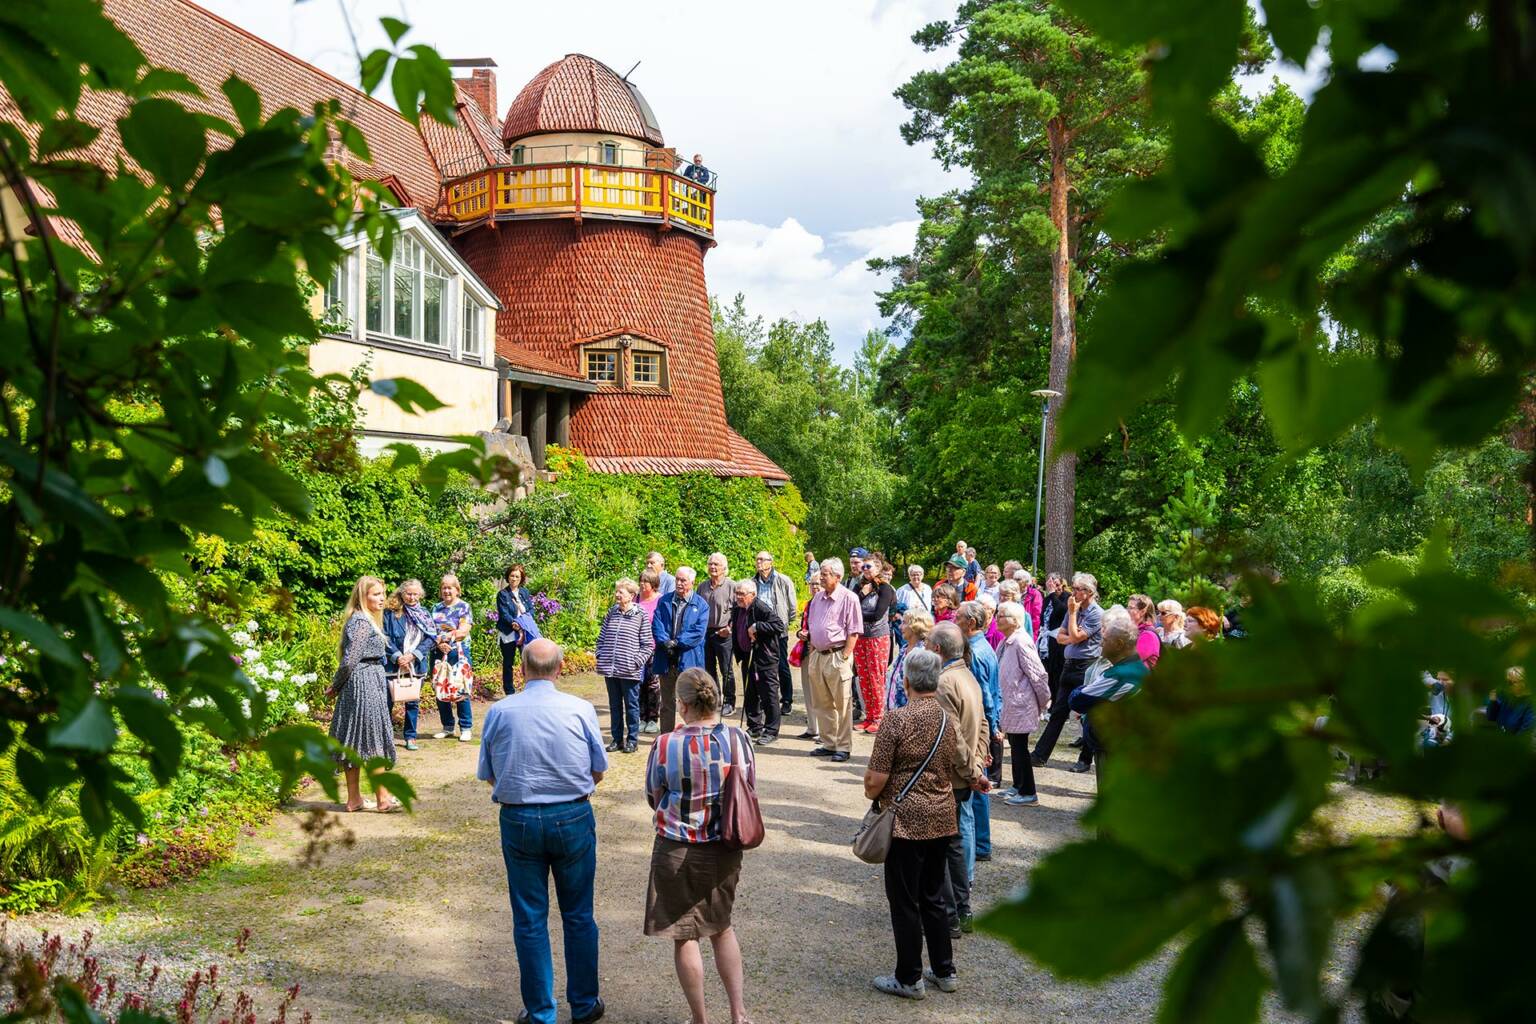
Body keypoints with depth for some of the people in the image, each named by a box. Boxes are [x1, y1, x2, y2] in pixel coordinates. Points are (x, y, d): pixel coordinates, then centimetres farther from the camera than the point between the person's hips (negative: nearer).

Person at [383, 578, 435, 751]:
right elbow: (385, 637, -7)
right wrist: (397, 657, -17)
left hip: (416, 664, 3)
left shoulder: (425, 614, 7)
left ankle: (410, 737, 18)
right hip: (392, 664, -3)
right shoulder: (390, 613, -2)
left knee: (413, 702, 9)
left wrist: (412, 655, -11)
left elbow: (430, 638, 1)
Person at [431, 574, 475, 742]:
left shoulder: (464, 607, 0)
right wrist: (439, 643, -13)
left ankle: (465, 728, 5)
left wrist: (444, 637, -14)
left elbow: (463, 631, -9)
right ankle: (447, 727, 19)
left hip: (458, 653, -4)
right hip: (438, 654, 4)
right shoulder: (436, 608, 13)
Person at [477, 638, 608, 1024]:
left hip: (519, 819, 0)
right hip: (573, 818, 0)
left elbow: (488, 774, 3)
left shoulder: (499, 711, -6)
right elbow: (598, 771, 2)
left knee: (530, 919, 11)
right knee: (578, 916, 13)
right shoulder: (581, 710, -8)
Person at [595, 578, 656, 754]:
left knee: (631, 706, 7)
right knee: (614, 706, 13)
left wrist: (637, 661, -12)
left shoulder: (641, 615, -7)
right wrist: (600, 656, 5)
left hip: (630, 671, -5)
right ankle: (617, 739, 23)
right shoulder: (611, 613, 6)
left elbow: (648, 644, -5)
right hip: (610, 670, 5)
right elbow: (601, 637, 15)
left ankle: (632, 740, 17)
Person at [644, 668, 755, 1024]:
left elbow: (654, 798, -4)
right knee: (721, 927, 23)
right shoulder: (738, 740, -10)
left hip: (677, 850, -3)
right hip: (725, 849, 4)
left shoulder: (666, 745, -18)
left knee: (685, 936, 12)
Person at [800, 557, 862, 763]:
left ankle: (843, 747, 6)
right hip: (817, 655, 7)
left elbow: (854, 631, -10)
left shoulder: (848, 598, -8)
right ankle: (828, 744, 23)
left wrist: (845, 657, -14)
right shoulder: (818, 597, 13)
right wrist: (811, 651, 12)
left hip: (837, 656, -7)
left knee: (842, 705, -1)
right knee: (822, 704, 13)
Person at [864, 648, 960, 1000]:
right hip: (941, 818, 7)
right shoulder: (947, 718, 3)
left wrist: (871, 793, 3)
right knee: (933, 897, 19)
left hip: (907, 820, -6)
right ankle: (944, 971, 26)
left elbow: (877, 778, -17)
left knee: (904, 901, 6)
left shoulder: (897, 718, -17)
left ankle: (909, 978, 15)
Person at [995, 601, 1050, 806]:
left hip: (1021, 704, -9)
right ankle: (1018, 786, 30)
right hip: (1011, 703, 9)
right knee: (1015, 746, 18)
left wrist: (1044, 700, -9)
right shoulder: (1007, 642, 9)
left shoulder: (1021, 642, -20)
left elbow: (1037, 674, -18)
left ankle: (1028, 793, 8)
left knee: (1020, 748, -1)